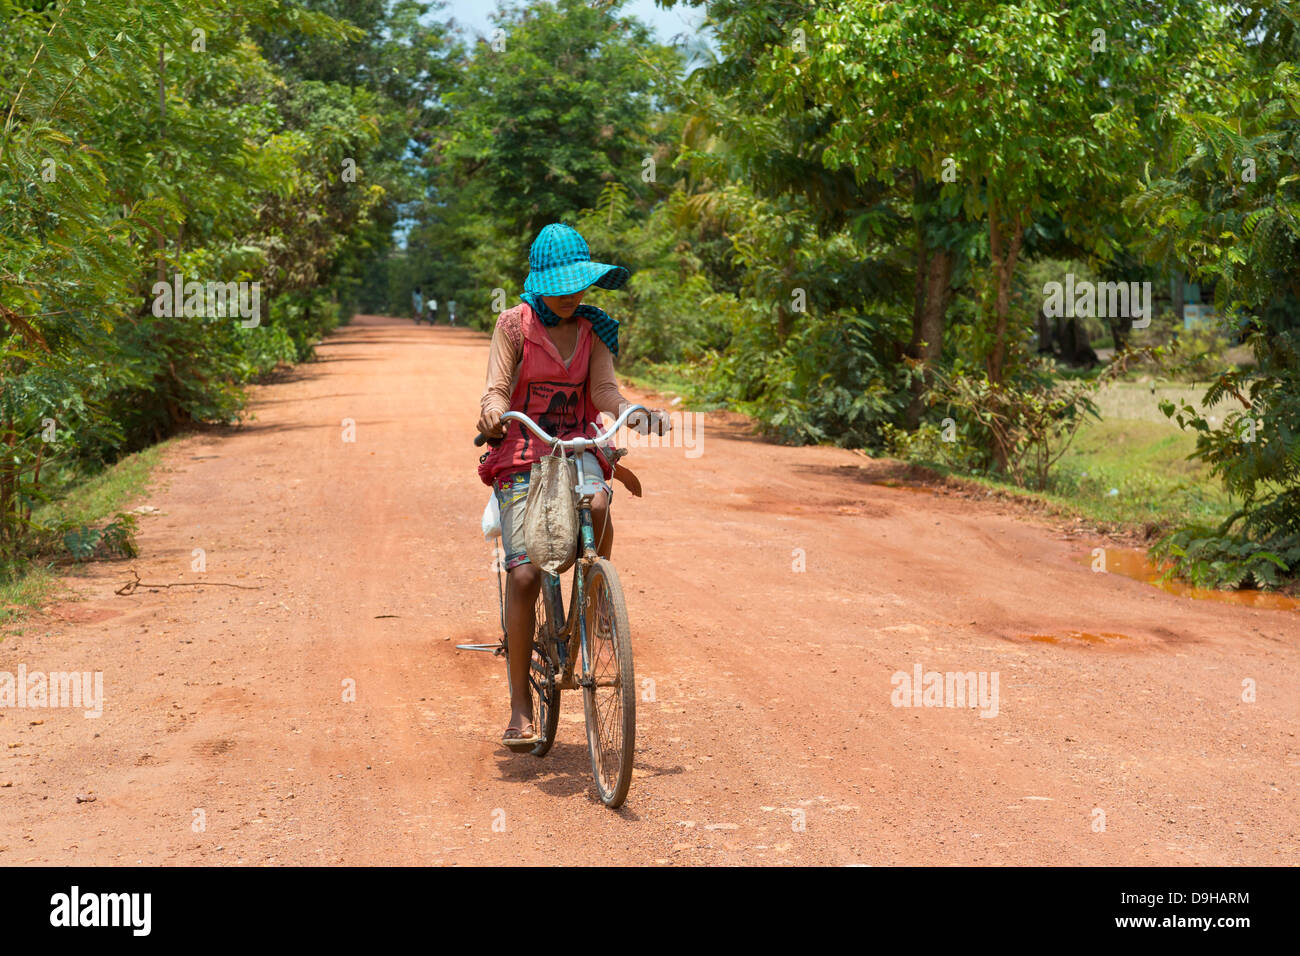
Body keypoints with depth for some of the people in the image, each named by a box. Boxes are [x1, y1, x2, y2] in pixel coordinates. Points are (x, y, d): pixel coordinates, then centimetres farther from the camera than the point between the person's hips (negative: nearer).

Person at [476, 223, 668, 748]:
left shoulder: (593, 331, 9)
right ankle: (520, 707, -3)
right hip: (521, 453, -2)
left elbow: (604, 389, -4)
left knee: (595, 504, -34)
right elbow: (497, 389, -9)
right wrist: (493, 411, -33)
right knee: (523, 575, -12)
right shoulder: (514, 323, -1)